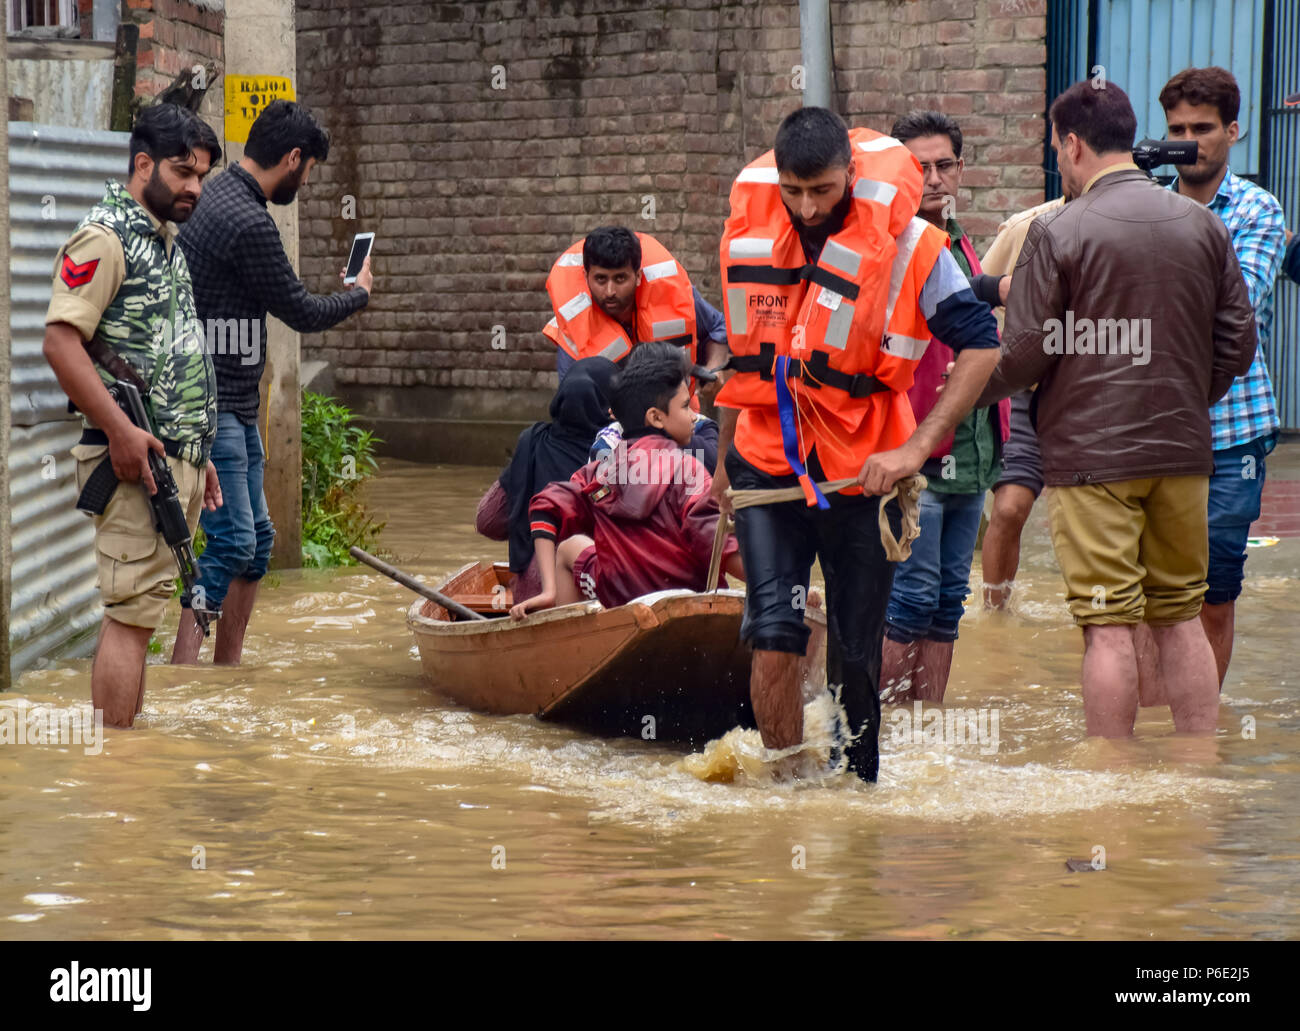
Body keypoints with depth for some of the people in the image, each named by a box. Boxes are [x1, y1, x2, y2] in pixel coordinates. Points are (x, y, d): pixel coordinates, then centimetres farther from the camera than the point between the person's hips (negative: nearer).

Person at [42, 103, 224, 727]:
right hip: (136, 462, -9)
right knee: (131, 612, -10)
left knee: (139, 612, 10)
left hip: (179, 460, 9)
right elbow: (61, 339, -18)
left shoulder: (167, 243, 21)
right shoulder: (106, 236, -9)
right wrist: (119, 431, -23)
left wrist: (199, 454, 24)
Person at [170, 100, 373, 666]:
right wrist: (360, 293, 8)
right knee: (230, 540, -13)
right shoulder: (248, 222, -20)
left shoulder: (221, 195, 13)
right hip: (213, 408, -11)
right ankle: (181, 673, -14)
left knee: (255, 536, 14)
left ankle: (228, 668, 21)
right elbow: (302, 312, -10)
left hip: (235, 405, 11)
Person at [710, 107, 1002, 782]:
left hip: (862, 470, -2)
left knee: (855, 654, 6)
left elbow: (982, 345, -9)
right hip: (766, 466, 2)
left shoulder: (903, 243, -11)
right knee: (773, 637, -13)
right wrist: (724, 458, 23)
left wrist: (915, 448, -15)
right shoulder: (747, 225, 1)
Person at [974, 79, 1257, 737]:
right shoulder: (1203, 225, 6)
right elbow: (1238, 340, 9)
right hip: (1182, 451, 5)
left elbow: (1024, 356, -8)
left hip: (1091, 454, -5)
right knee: (1182, 618, 12)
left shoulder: (1057, 233, -9)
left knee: (1108, 627, -3)